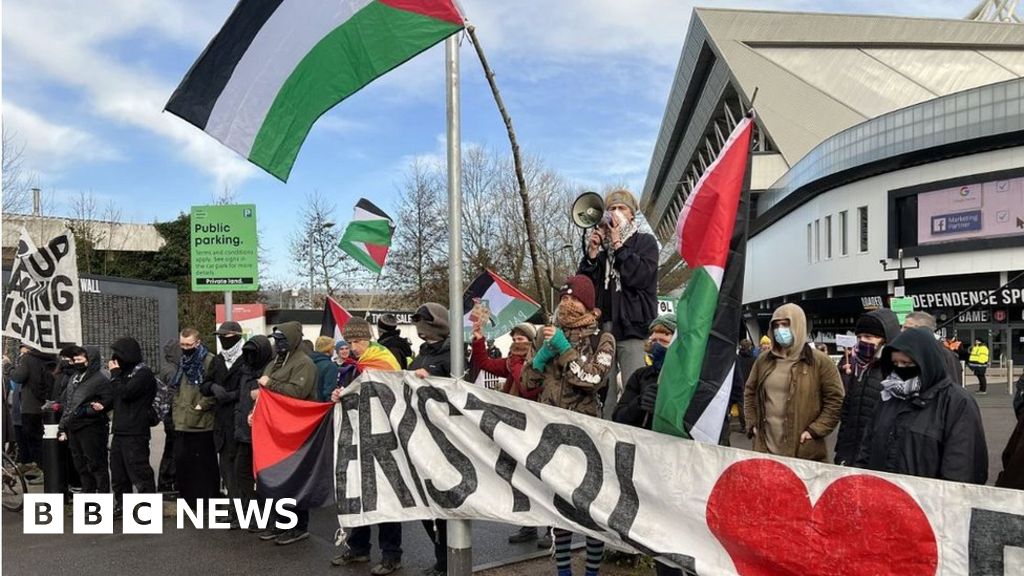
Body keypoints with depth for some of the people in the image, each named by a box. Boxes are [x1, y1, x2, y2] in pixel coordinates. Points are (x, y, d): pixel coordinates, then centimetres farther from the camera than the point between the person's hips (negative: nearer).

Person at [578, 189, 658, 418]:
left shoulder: (645, 242, 10)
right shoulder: (600, 244, 19)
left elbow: (640, 276, -8)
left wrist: (618, 245, -3)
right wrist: (592, 252, 0)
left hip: (632, 326, -3)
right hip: (601, 327, 3)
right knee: (603, 395, 0)